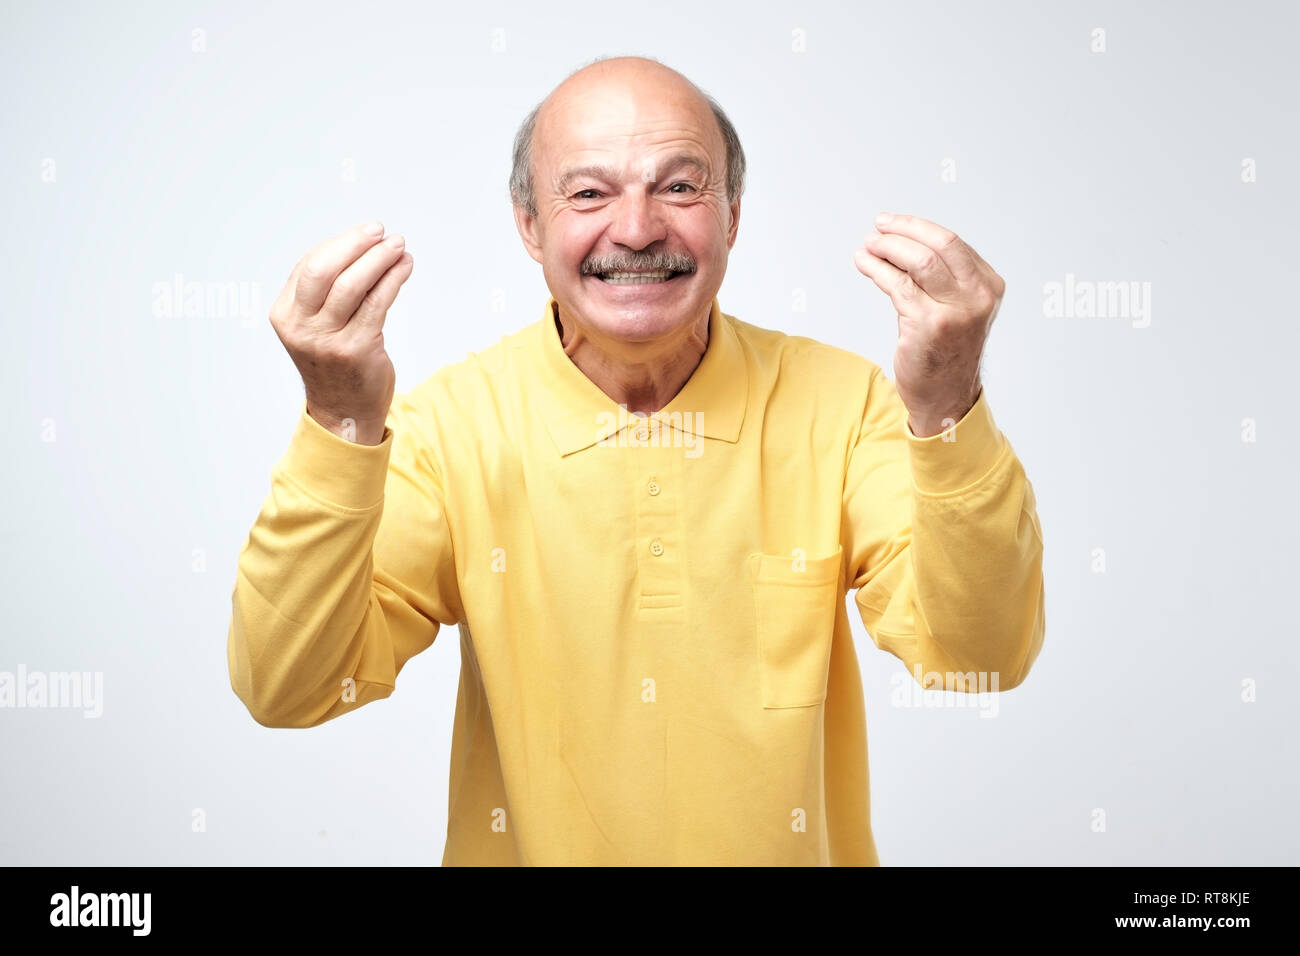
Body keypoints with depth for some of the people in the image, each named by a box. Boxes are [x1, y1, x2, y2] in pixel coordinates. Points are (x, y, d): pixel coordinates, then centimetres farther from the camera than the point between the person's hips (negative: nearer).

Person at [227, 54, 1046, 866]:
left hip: (793, 848, 0)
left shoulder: (841, 402, -6)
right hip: (529, 847, 0)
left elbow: (981, 659, -15)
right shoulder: (449, 423, -8)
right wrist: (342, 424, -27)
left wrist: (945, 409, -28)